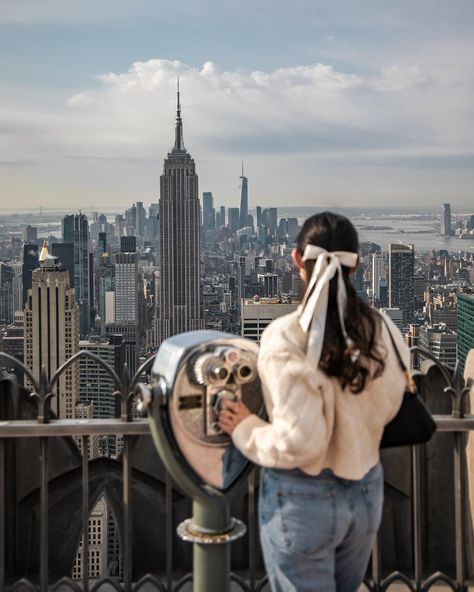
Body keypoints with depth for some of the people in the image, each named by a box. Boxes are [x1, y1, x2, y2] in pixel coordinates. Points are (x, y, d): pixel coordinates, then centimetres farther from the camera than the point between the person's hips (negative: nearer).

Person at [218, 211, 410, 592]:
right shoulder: (384, 331, -6)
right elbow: (386, 409, 7)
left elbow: (298, 442, -23)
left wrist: (245, 429, -7)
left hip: (302, 498, -5)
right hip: (366, 490, 5)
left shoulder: (286, 338, -21)